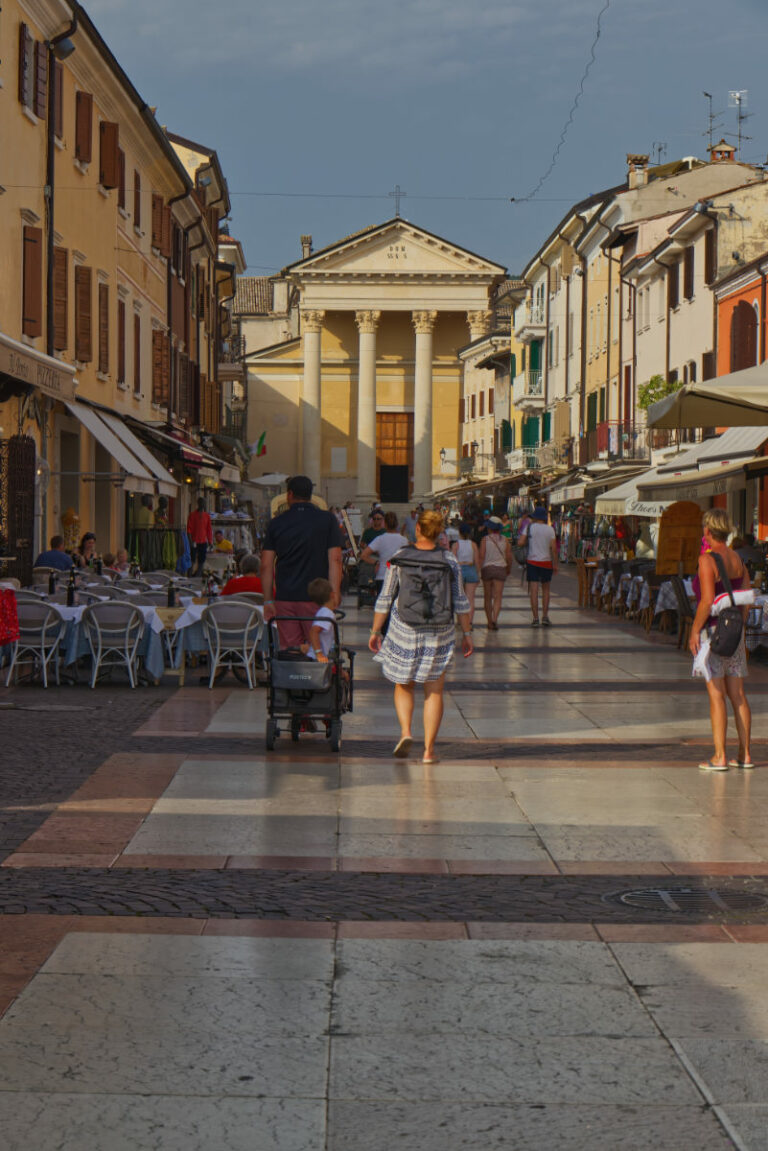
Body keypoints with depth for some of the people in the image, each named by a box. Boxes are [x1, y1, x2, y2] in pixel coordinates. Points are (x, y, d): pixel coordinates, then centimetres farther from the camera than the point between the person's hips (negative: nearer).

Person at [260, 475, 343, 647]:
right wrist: (335, 594, -6)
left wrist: (268, 601, 9)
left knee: (289, 650, 5)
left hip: (284, 598, 2)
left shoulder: (276, 523, 6)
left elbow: (266, 566, 4)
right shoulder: (327, 520, 0)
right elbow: (335, 560, -7)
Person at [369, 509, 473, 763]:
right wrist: (466, 633, 9)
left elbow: (385, 599, -3)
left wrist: (375, 631, 6)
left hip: (404, 628, 0)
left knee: (403, 685, 18)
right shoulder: (450, 561, -4)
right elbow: (461, 602, 0)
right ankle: (429, 749, 4)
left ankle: (405, 731, -5)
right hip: (439, 632, 0)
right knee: (434, 691, 7)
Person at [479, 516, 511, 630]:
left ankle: (490, 623, 16)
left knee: (488, 598, 11)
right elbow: (509, 558, 4)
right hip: (500, 569, 0)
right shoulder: (505, 541, 3)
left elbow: (481, 556, -11)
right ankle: (495, 619, -26)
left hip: (487, 568, 0)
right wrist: (508, 570, 21)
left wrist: (478, 570, -9)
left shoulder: (485, 539, -2)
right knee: (497, 597, -4)